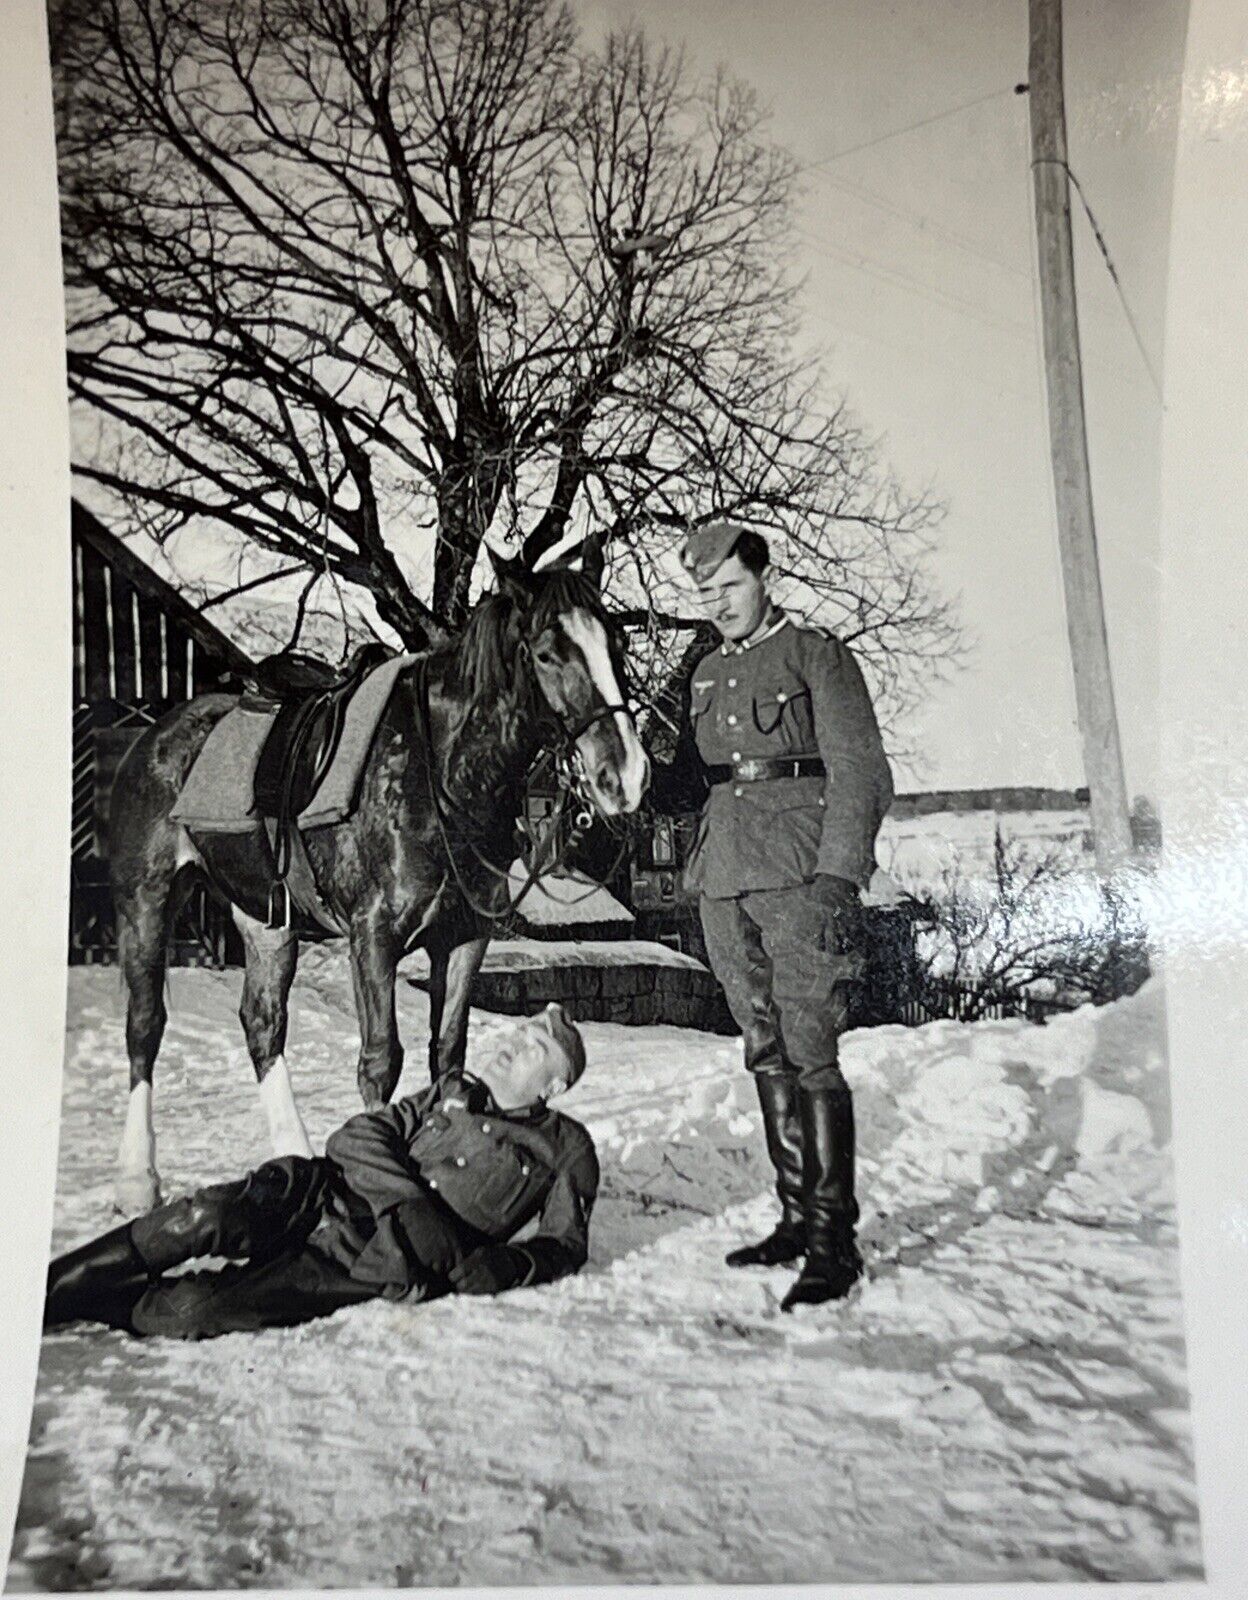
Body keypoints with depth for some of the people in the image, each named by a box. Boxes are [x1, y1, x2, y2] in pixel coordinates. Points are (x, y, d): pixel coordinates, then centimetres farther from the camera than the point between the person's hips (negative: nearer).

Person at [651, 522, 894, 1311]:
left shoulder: (817, 656, 0)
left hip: (801, 879, -7)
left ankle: (834, 1237, 0)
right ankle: (798, 1216, 21)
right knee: (767, 1055, 11)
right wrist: (656, 788, 0)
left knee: (809, 1054, -8)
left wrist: (837, 877, -17)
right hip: (725, 881, 7)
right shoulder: (707, 675, 20)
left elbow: (860, 772, -7)